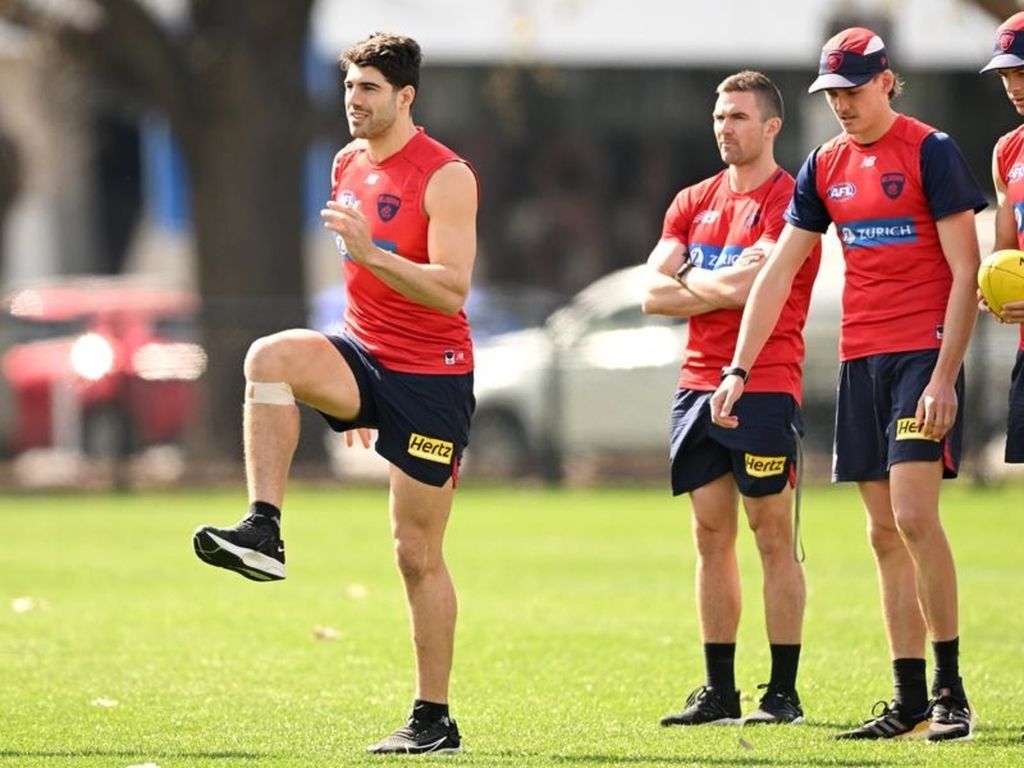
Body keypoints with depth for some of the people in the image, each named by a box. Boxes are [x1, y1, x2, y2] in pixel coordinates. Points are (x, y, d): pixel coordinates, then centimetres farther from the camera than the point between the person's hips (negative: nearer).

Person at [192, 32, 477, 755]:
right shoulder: (348, 164, 10)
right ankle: (263, 533, -33)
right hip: (364, 355, 6)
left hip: (432, 376, -6)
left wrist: (368, 252, -33)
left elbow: (452, 290, -21)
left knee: (418, 554, -1)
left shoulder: (446, 177, -12)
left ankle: (434, 720, 10)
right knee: (271, 356, -28)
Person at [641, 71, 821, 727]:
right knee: (711, 536, 7)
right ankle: (718, 692, 12)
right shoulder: (694, 202, 15)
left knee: (773, 536, -3)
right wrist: (724, 288, -6)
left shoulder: (789, 200, -5)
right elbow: (655, 294, 6)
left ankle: (784, 693, 0)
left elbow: (747, 285, -18)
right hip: (698, 385, 6)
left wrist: (691, 278, 0)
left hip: (765, 388, -6)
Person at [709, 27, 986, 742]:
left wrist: (945, 374, -17)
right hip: (860, 359, 6)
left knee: (913, 515, -16)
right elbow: (777, 272, 14)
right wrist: (738, 369, 6)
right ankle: (910, 701, 7)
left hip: (924, 353, -6)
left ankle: (950, 689, -8)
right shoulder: (825, 166, 12)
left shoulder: (930, 151, -6)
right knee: (884, 531, 5)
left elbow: (966, 271, -10)